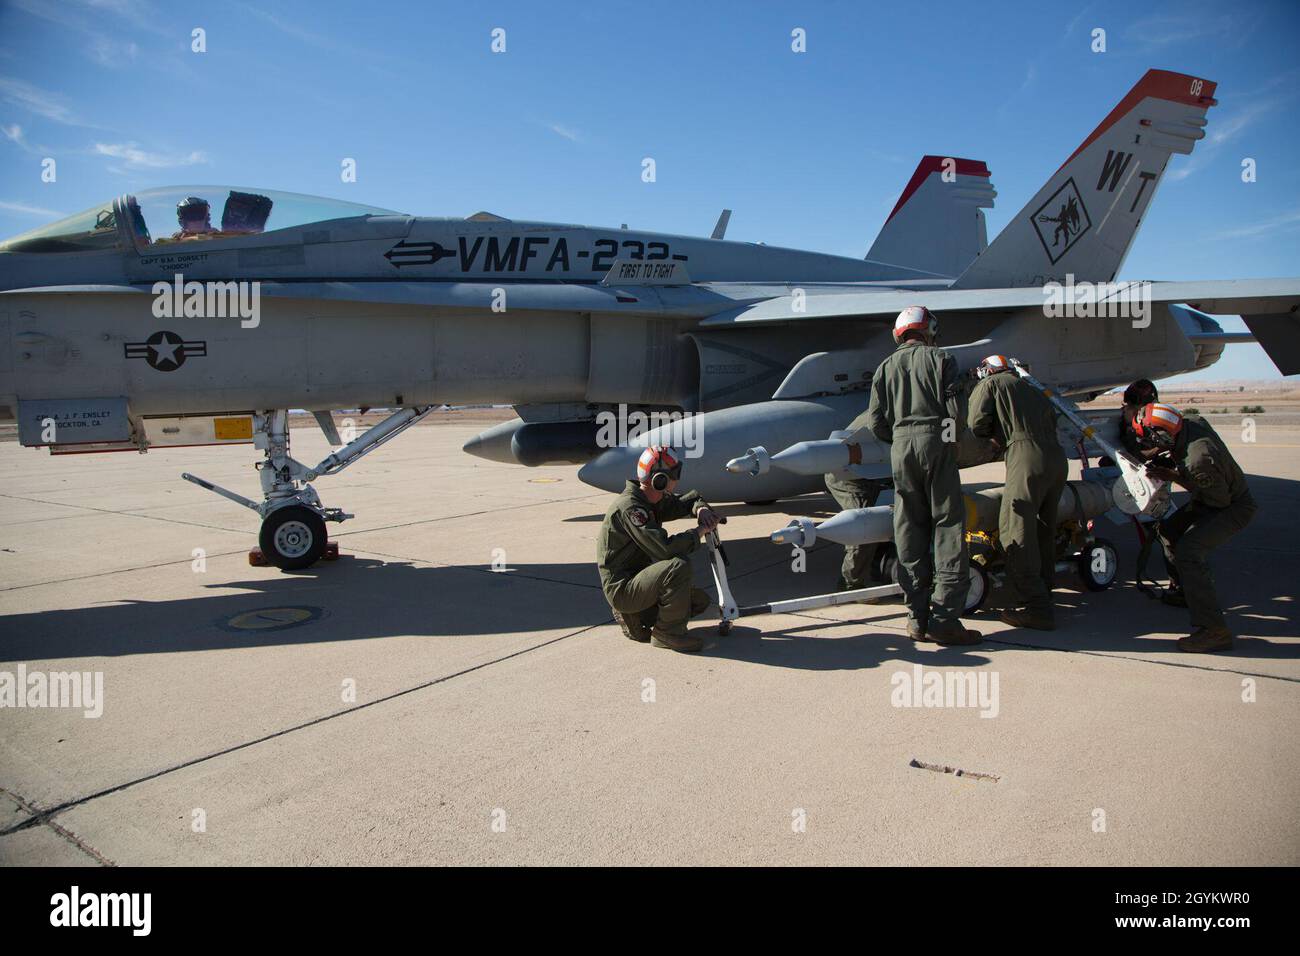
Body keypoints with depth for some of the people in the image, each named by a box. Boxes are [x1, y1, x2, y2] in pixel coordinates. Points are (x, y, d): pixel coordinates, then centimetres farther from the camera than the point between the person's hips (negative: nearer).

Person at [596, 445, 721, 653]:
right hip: (621, 588, -10)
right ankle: (668, 632, -14)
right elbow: (664, 548, -31)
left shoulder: (653, 501, 7)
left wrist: (701, 509, -1)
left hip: (638, 580, 10)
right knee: (678, 565, -30)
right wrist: (699, 531, -17)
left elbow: (686, 500, 23)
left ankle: (634, 617, 12)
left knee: (700, 600, 11)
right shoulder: (629, 507, -22)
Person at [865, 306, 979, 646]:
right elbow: (955, 408, -4)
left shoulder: (886, 367, 15)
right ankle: (944, 618, -7)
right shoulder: (940, 359, 7)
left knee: (909, 530, 6)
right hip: (937, 443, -3)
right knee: (948, 528, -2)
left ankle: (918, 617, 7)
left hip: (901, 447, 3)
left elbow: (876, 421, 6)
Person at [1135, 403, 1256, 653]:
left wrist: (1175, 478, -21)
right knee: (1169, 530, 21)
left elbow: (1220, 500, -25)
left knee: (1188, 551, -26)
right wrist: (1170, 462, -3)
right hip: (1220, 497, 10)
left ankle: (1213, 630, -26)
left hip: (1234, 508, -10)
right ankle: (1183, 592, 38)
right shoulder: (1193, 424, -12)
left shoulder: (1198, 459, -38)